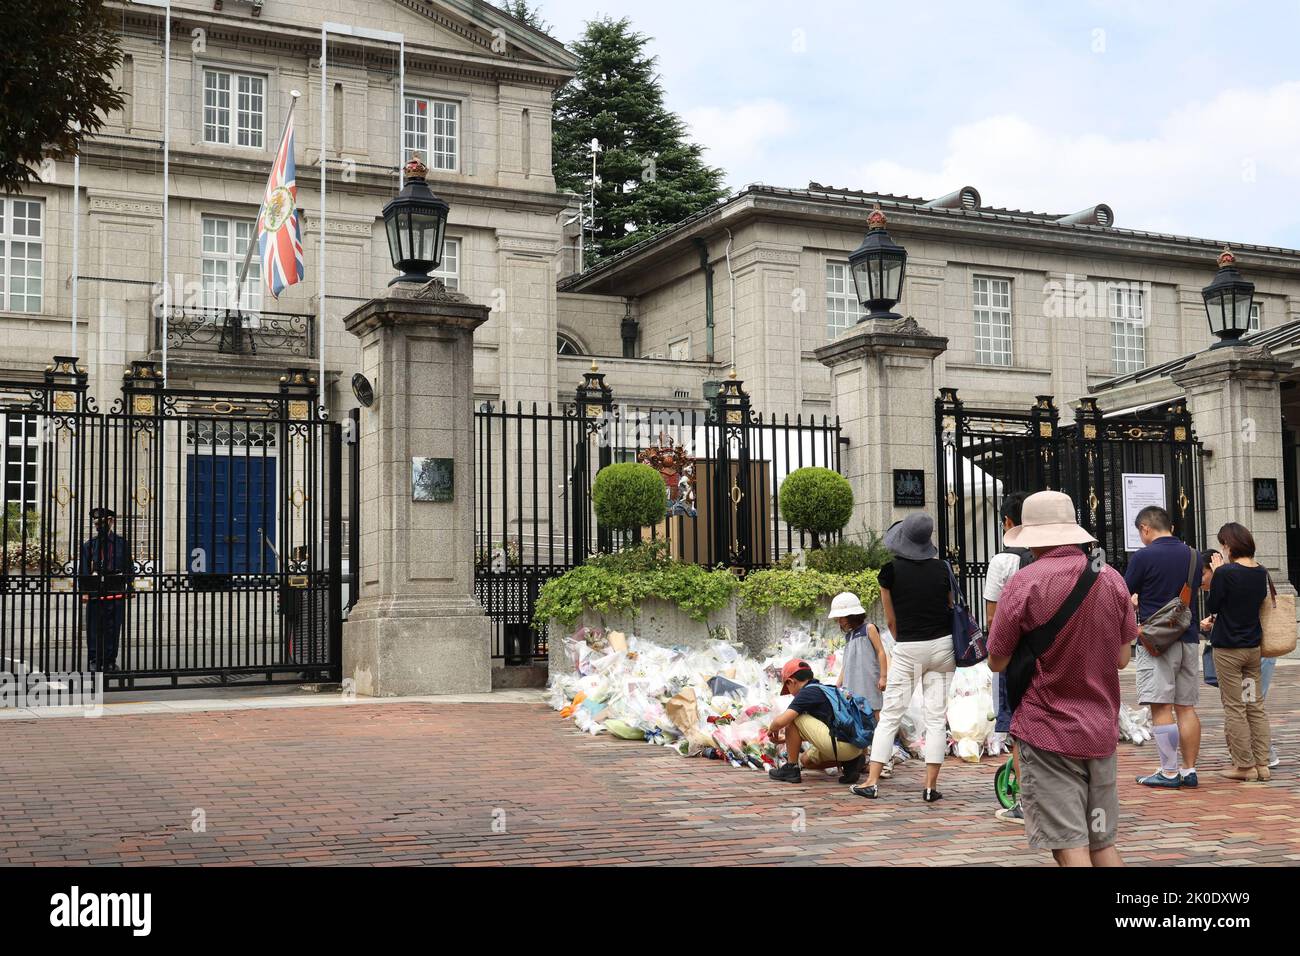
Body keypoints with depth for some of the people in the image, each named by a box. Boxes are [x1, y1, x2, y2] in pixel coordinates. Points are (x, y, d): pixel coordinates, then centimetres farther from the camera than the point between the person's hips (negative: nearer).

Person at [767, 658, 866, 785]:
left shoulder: (807, 692, -5)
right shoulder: (825, 690, 23)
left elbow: (780, 721, -13)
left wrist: (772, 730, 10)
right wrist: (787, 738, 43)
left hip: (842, 744, -9)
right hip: (856, 747, 9)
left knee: (793, 718, -1)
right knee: (806, 760, 27)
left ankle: (791, 768, 4)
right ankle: (850, 763, 10)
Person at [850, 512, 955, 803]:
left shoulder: (890, 570, -4)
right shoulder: (942, 568, 2)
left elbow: (890, 620, 1)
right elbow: (952, 609, 9)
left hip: (906, 648, -2)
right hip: (942, 645, 2)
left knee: (890, 714, 4)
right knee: (936, 717, 4)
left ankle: (872, 782, 3)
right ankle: (931, 786, 3)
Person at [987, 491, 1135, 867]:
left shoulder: (1024, 583, -12)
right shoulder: (1112, 579, 2)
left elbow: (998, 662, -6)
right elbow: (1122, 658, 8)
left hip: (1048, 730, -5)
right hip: (1101, 730, 5)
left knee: (1071, 847, -2)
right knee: (1104, 843, 15)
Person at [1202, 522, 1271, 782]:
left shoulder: (1225, 573, -18)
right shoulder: (1261, 572, 3)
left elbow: (1211, 606, -7)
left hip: (1228, 648, -6)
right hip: (1254, 646, 6)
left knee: (1234, 708, 1)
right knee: (1256, 706, 11)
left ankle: (1245, 766, 3)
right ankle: (1262, 764, 13)